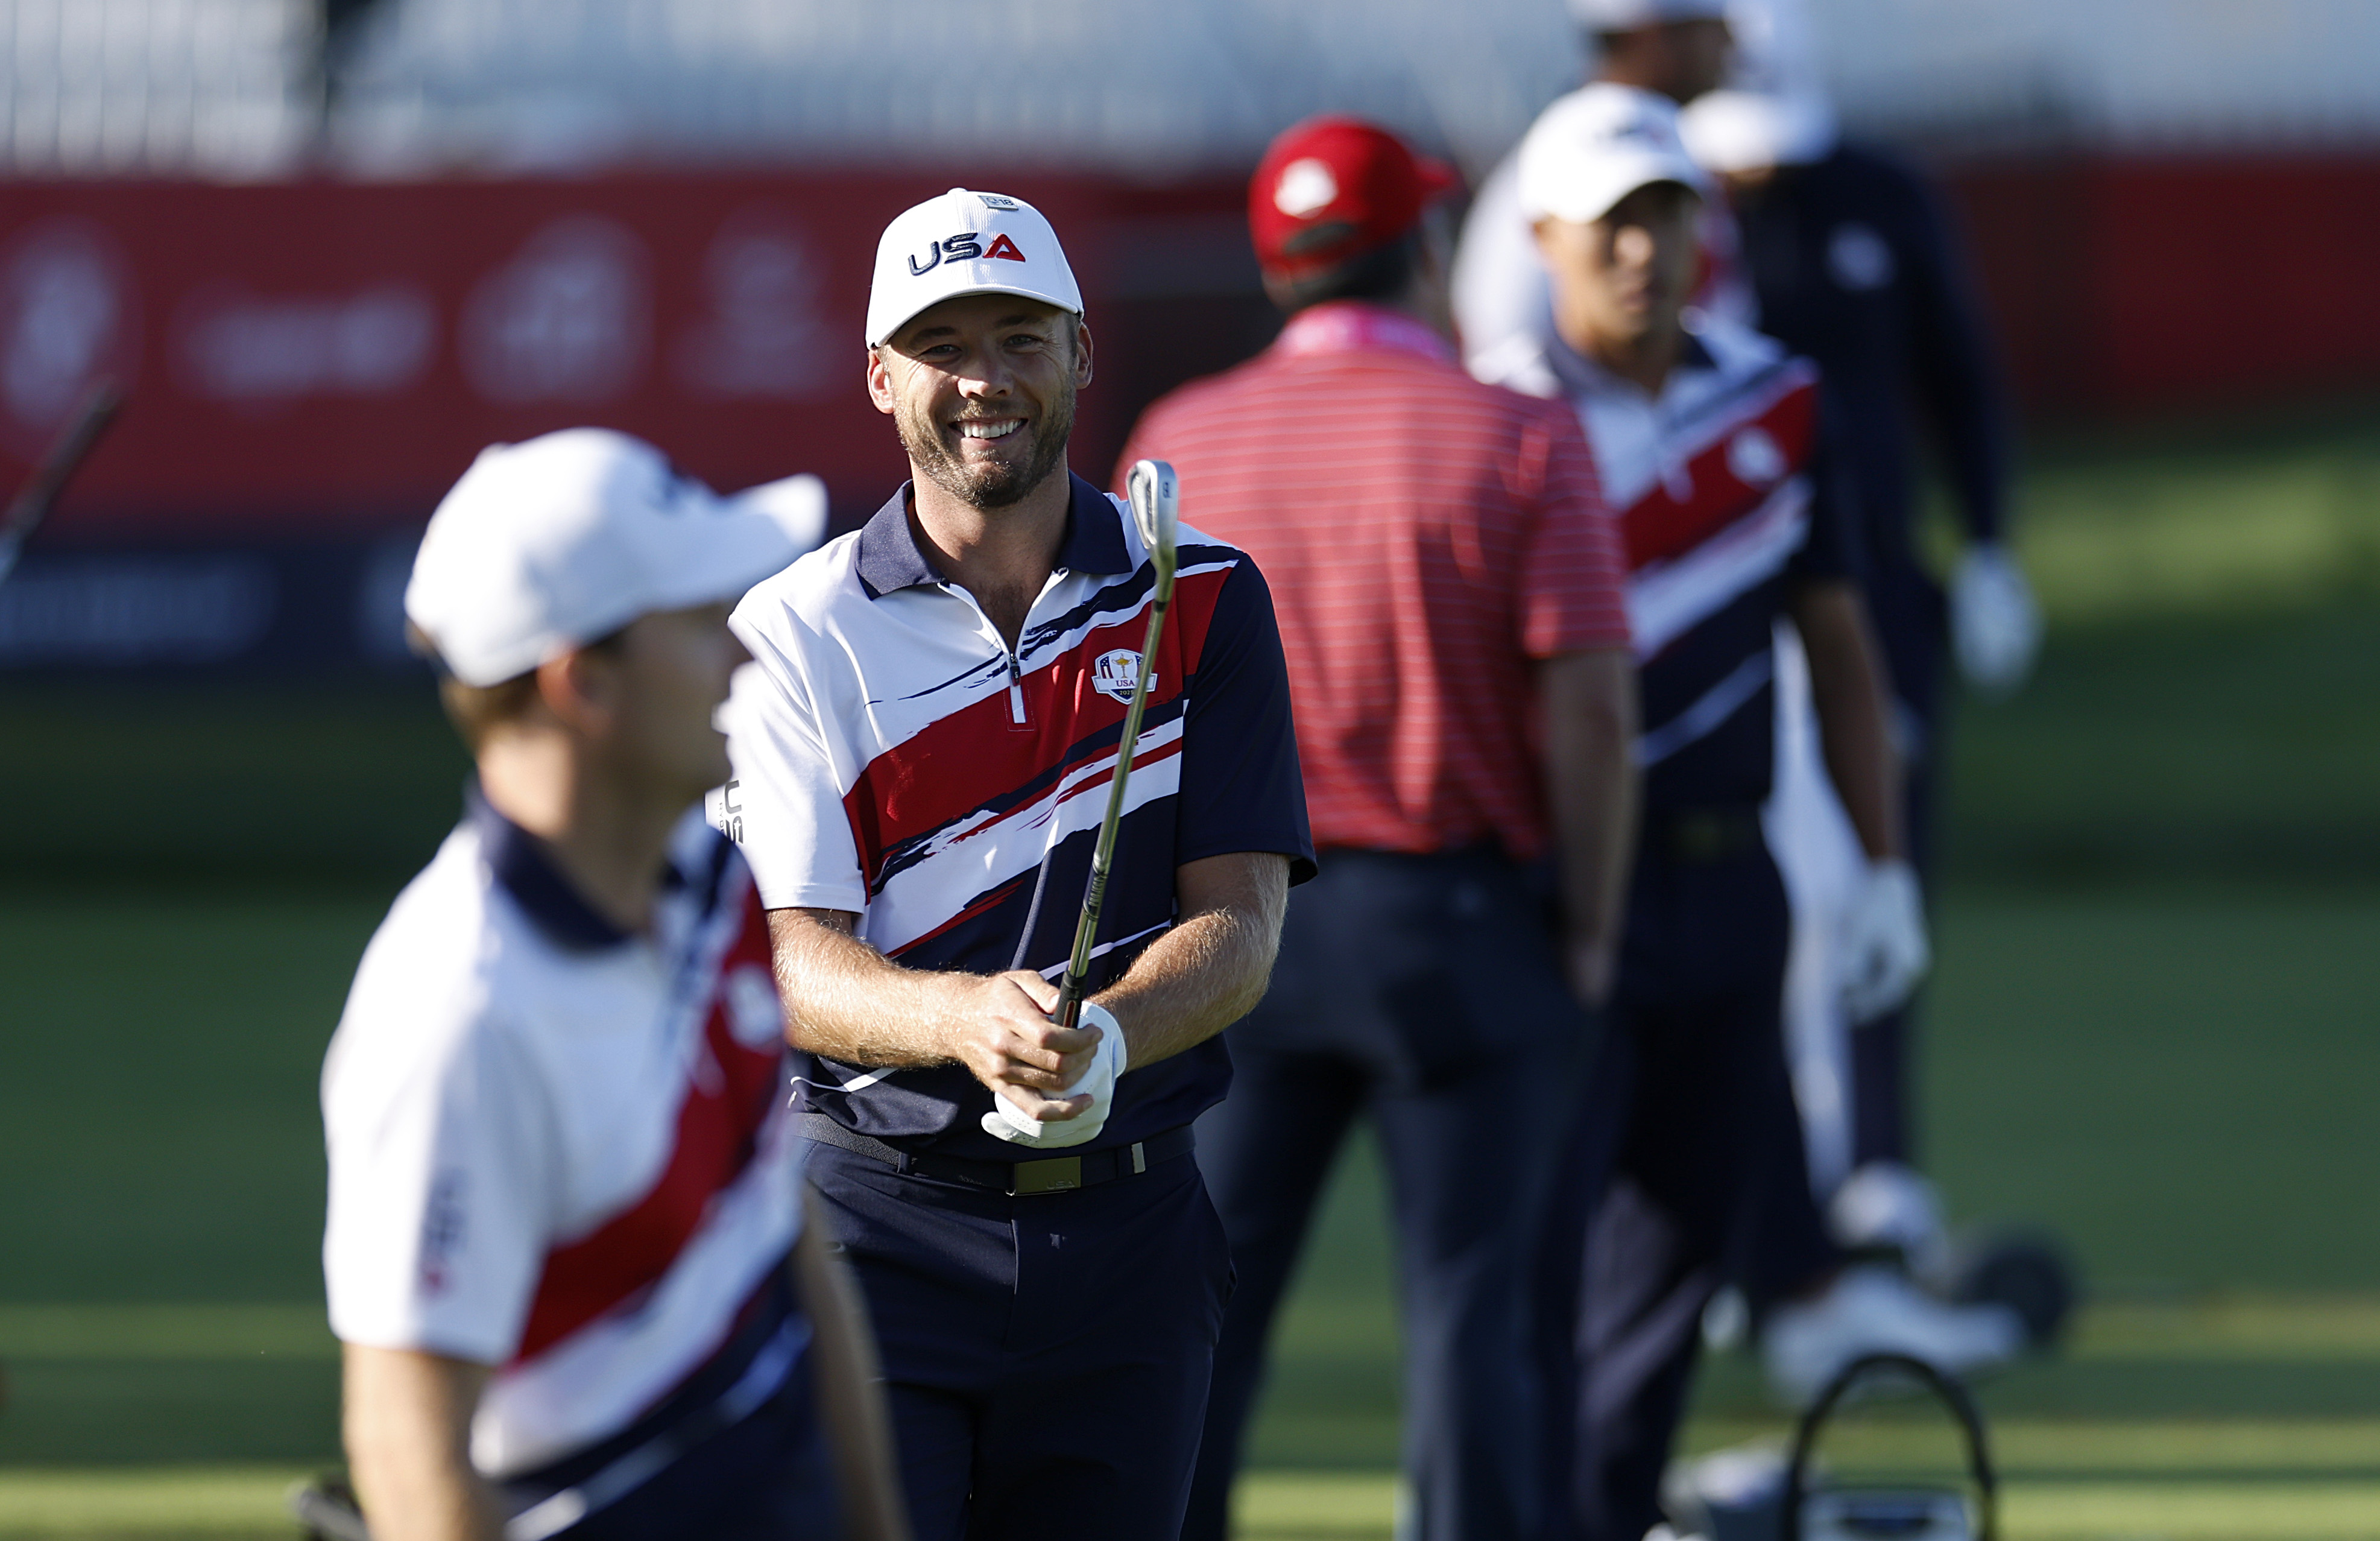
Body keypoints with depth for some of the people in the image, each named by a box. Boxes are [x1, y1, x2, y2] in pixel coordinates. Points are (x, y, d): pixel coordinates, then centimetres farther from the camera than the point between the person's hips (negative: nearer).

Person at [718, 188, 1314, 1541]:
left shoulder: (1204, 604, 6)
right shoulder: (797, 637, 0)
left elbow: (1240, 922, -2)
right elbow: (790, 961, -9)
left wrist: (1105, 1037, -25)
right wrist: (966, 1020, -30)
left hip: (1129, 1226, 2)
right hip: (879, 1225, -2)